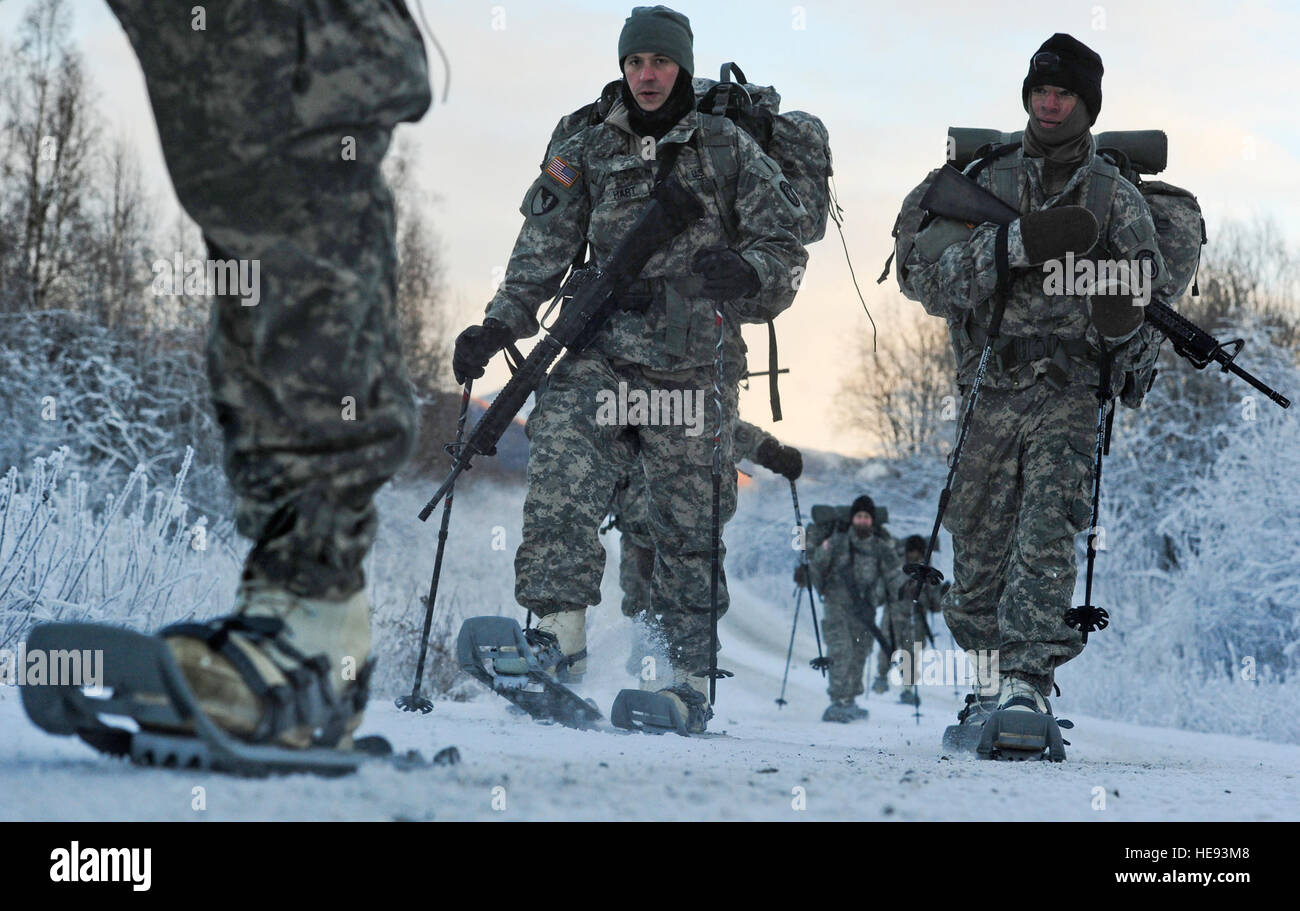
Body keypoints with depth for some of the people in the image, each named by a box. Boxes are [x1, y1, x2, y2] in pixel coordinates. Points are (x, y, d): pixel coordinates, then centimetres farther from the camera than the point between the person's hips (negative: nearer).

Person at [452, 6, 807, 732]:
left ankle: (691, 681, 13)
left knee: (689, 530, 3)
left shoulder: (729, 150, 7)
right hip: (603, 357, 1)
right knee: (560, 486, -21)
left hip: (696, 371, -1)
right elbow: (543, 254, 10)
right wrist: (498, 327, -3)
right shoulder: (584, 154, 11)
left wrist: (748, 272, -18)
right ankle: (558, 639, -20)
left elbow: (785, 249, 4)